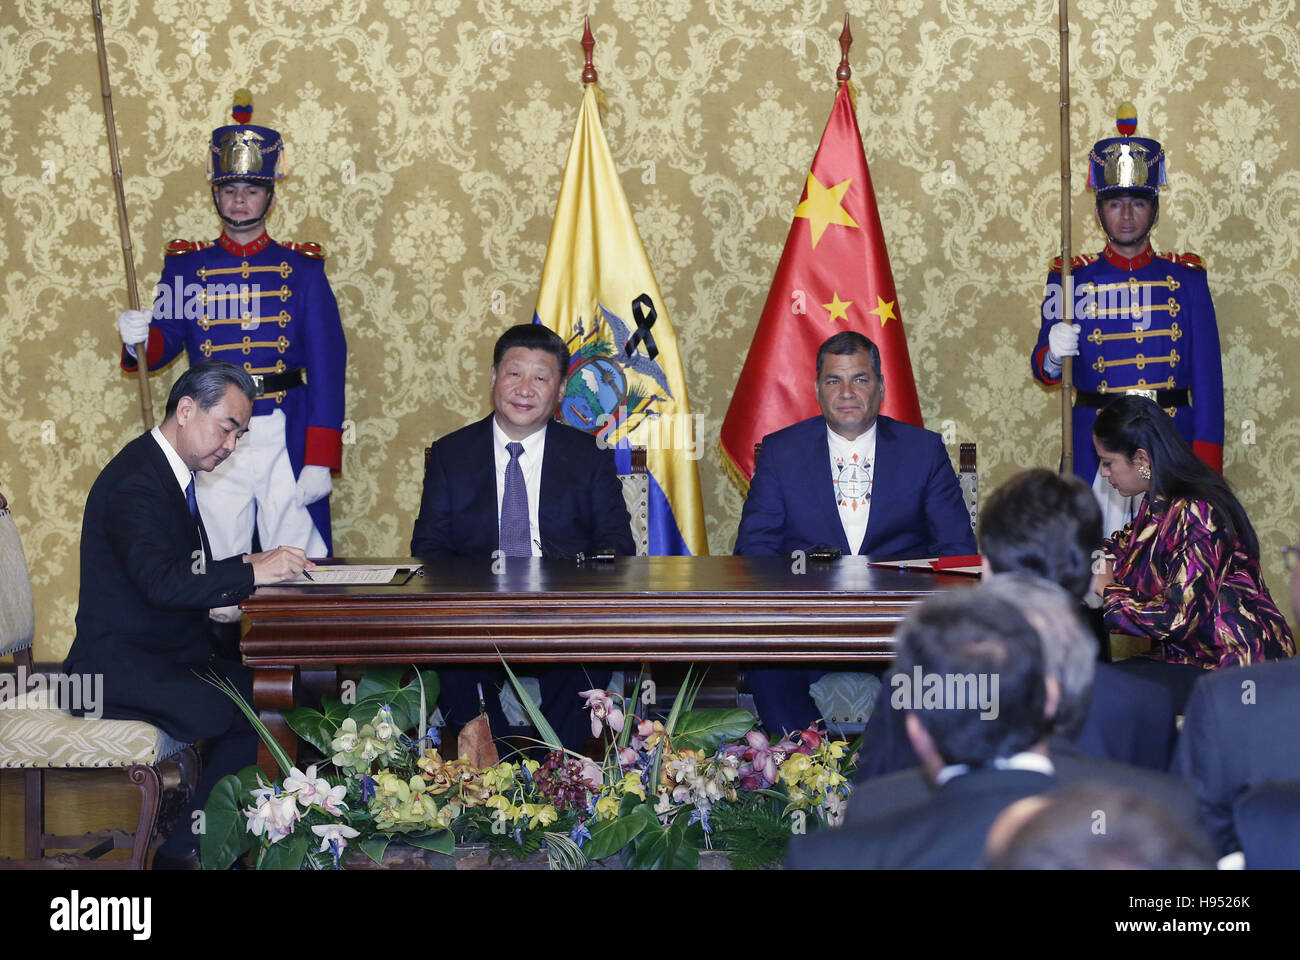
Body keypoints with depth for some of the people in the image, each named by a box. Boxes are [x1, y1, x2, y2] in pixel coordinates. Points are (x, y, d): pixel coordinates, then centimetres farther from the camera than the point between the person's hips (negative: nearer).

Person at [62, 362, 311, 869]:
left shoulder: (171, 471, 15)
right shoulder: (134, 480, -17)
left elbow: (193, 574, 14)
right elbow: (161, 581, -30)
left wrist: (260, 565, -2)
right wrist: (252, 571, -31)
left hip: (167, 652, 10)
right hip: (122, 669, -10)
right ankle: (184, 850, -8)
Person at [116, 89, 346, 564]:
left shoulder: (302, 269, 4)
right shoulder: (186, 267, 9)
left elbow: (328, 368, 0)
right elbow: (163, 347, 7)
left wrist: (320, 462, -7)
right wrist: (138, 337, -18)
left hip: (287, 438, -1)